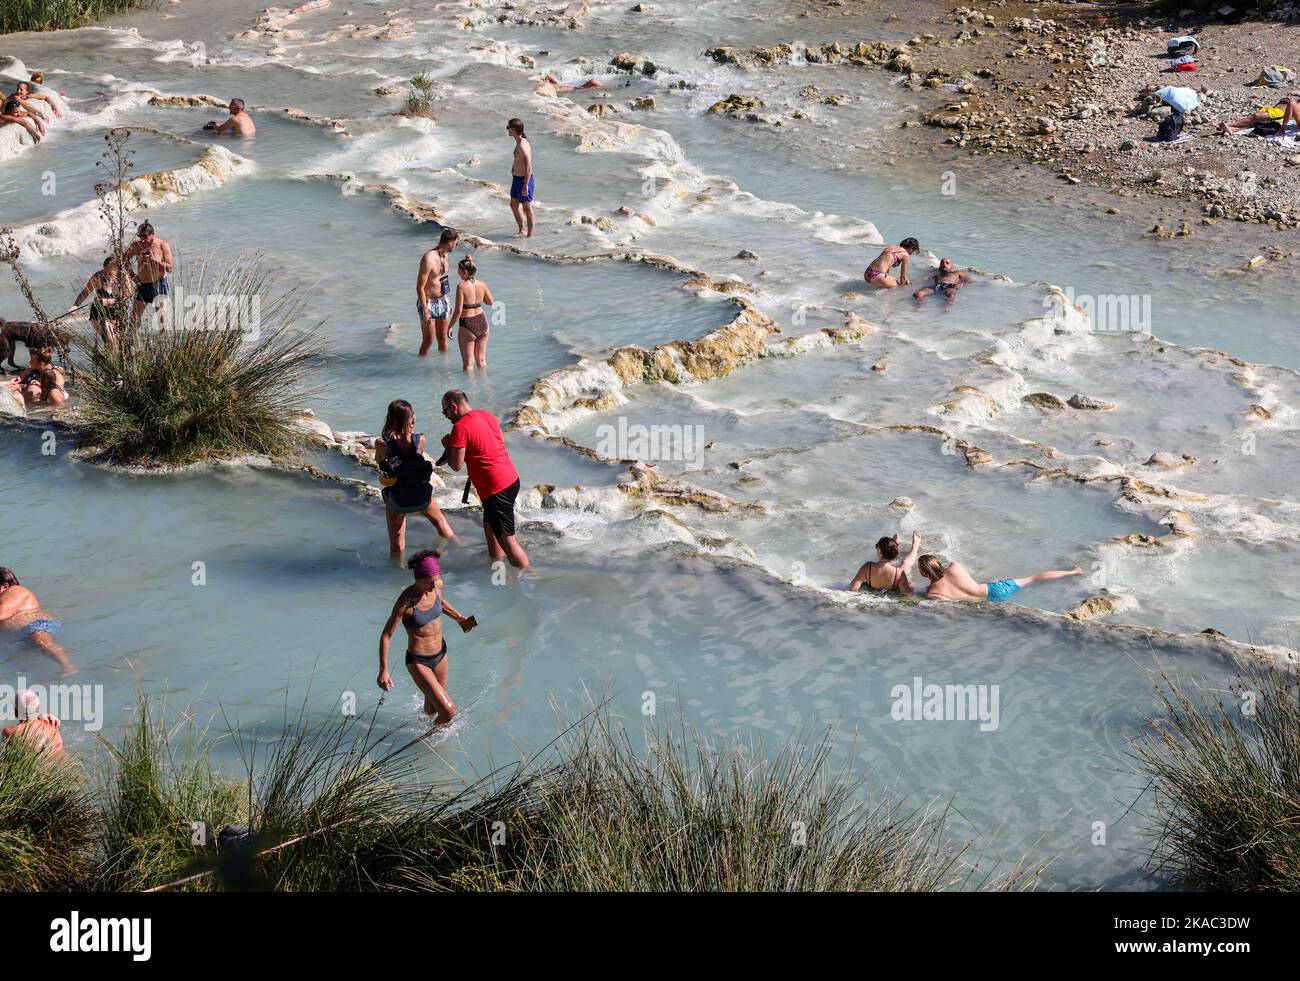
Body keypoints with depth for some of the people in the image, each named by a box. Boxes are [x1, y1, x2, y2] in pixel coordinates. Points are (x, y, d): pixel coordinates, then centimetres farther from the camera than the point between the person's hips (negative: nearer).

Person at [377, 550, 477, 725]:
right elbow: (385, 636, -18)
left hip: (440, 653, 6)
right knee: (448, 711, -13)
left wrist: (459, 618, 3)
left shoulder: (437, 586, -9)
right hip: (418, 662, -6)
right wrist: (383, 671, -20)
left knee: (432, 709, 23)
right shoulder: (405, 602, -27)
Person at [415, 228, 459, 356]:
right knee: (428, 341, -1)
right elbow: (420, 288, -21)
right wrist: (425, 312, -22)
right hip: (429, 303, -8)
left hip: (443, 302, 8)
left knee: (443, 338, 14)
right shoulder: (429, 259, -22)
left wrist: (448, 303, 21)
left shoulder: (445, 255, 5)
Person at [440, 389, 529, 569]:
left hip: (496, 489, -9)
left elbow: (456, 464, -15)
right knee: (490, 527, 27)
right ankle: (496, 564, 41)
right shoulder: (487, 415, 9)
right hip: (511, 478, 9)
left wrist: (447, 446, 4)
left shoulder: (460, 428, -15)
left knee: (507, 540, -4)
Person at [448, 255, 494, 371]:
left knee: (468, 364, 6)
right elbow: (490, 302, 14)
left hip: (468, 326, -6)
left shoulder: (461, 286, -18)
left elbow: (458, 311, -19)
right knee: (481, 360, 20)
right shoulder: (482, 285, -2)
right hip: (482, 322, 6)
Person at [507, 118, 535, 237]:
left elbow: (529, 167, -27)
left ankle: (530, 235, 15)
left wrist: (525, 185, -27)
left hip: (524, 179, -10)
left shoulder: (523, 145, -25)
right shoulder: (519, 142, 5)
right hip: (516, 178, 10)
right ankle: (522, 231, 34)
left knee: (527, 207, 3)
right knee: (514, 204, 20)